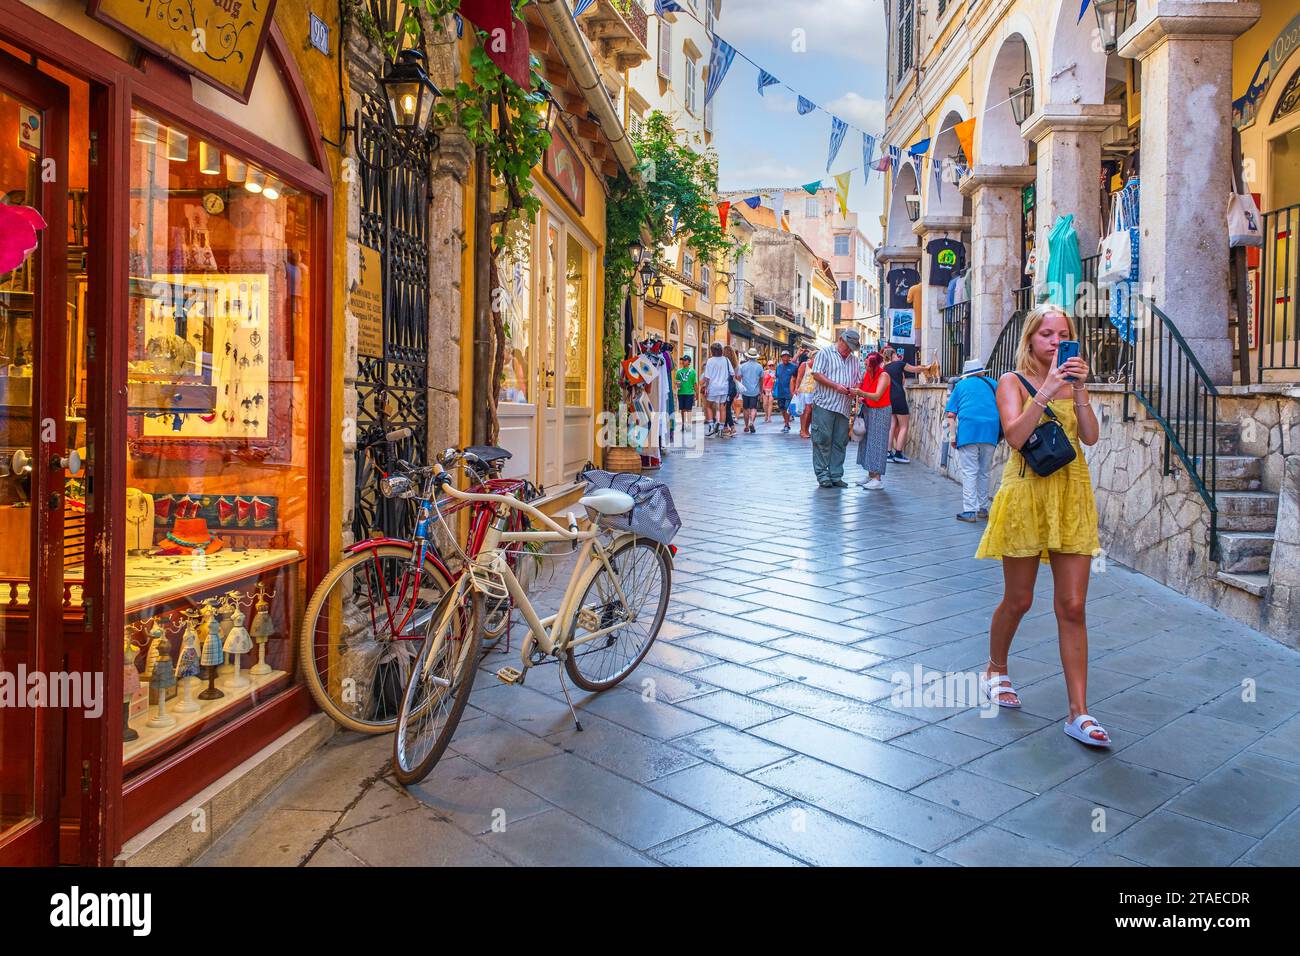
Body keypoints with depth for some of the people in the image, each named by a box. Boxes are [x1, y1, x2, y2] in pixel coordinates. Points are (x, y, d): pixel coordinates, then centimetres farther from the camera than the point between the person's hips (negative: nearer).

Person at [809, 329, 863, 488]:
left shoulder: (854, 360, 19)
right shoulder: (825, 353, 3)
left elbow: (859, 381, 23)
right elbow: (816, 374, -7)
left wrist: (854, 389, -1)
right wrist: (836, 386, -15)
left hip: (844, 407, 5)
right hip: (824, 405, -5)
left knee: (840, 442, 5)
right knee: (823, 439, -5)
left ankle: (836, 475, 10)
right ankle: (822, 474, 0)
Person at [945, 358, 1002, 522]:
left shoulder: (961, 385, 15)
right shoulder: (992, 384, 20)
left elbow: (950, 414, 6)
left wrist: (953, 436, 6)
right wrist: (1000, 432, 35)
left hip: (968, 429, -2)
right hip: (990, 430, 2)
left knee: (969, 472, -3)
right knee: (984, 472, 13)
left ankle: (970, 511, -9)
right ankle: (982, 508, 17)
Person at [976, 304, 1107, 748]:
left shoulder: (1071, 381, 10)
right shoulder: (1013, 381, -1)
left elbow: (1091, 436, -4)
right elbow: (1015, 436, -18)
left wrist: (1079, 390, -13)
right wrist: (1047, 391, -23)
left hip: (1072, 496, 3)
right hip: (1027, 494, -3)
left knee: (1073, 607, -1)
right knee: (1018, 600, 9)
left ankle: (1079, 712, 3)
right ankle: (996, 670, 36)